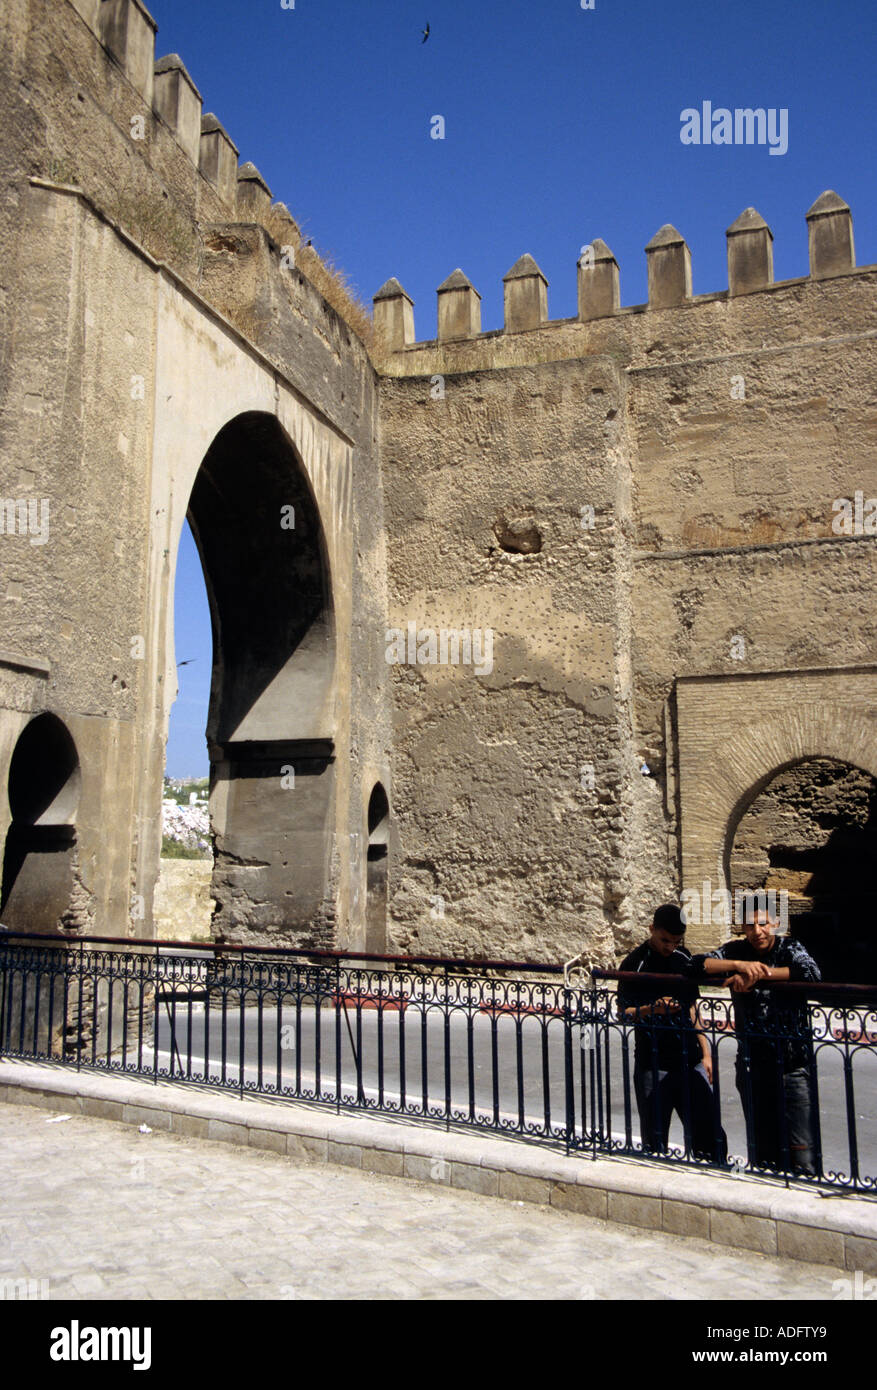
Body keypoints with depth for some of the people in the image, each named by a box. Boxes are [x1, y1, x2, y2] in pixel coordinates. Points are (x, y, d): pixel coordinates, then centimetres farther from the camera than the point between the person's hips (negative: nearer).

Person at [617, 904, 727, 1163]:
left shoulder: (683, 958, 9)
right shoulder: (634, 963, -7)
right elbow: (623, 1012, -4)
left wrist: (706, 1052, 14)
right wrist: (651, 1009, -22)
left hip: (690, 1061, 4)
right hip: (653, 1065, -4)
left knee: (711, 1139, 2)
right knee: (654, 1141, 2)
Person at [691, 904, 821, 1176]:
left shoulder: (788, 948, -1)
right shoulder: (736, 951, 5)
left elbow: (811, 973, -22)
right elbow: (697, 965, -8)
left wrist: (757, 974, -23)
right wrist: (740, 965, -20)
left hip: (793, 1064, -2)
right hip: (752, 1065, 3)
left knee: (801, 1150, -4)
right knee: (761, 1150, 11)